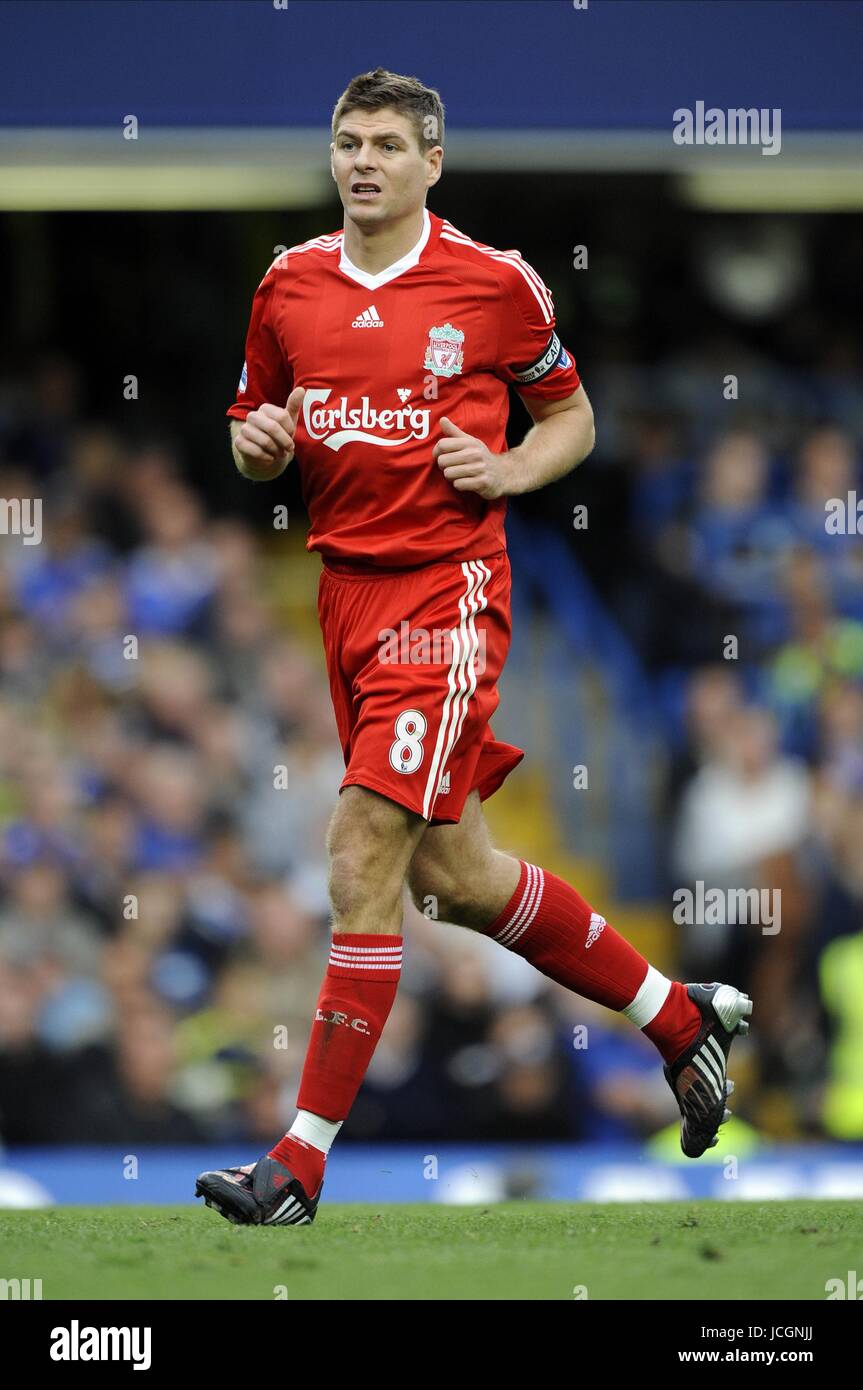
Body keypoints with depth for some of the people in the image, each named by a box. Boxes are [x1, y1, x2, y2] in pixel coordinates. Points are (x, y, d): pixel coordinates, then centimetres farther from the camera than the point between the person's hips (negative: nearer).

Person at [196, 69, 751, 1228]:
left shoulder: (495, 284, -4)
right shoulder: (292, 284, 8)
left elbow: (573, 416, 9)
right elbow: (253, 427, 19)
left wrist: (510, 469, -10)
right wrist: (261, 443, -4)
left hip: (446, 590, -6)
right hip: (347, 593, 6)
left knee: (363, 854, -14)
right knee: (456, 876, 12)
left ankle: (303, 1163, -11)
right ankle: (679, 1016, 32)